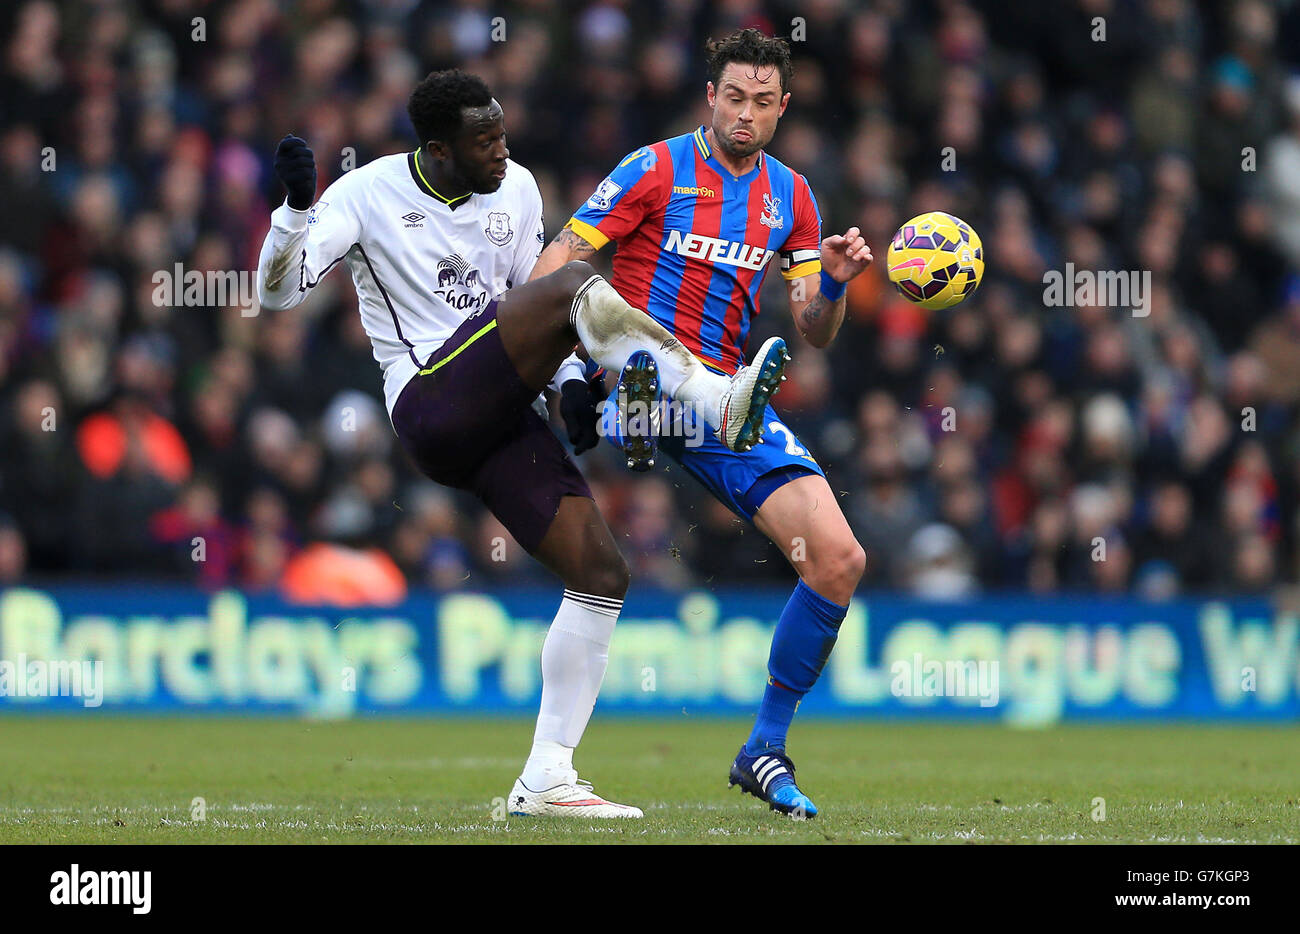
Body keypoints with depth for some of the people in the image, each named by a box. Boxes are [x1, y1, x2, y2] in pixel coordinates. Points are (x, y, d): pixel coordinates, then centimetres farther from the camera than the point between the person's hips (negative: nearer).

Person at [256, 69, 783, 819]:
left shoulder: (517, 189, 15)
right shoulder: (370, 194, 0)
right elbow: (278, 292, -5)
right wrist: (298, 207, -21)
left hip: (502, 417, 6)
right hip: (432, 404, -6)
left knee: (601, 572, -5)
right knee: (577, 283, -24)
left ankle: (546, 779, 0)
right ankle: (720, 401, -39)